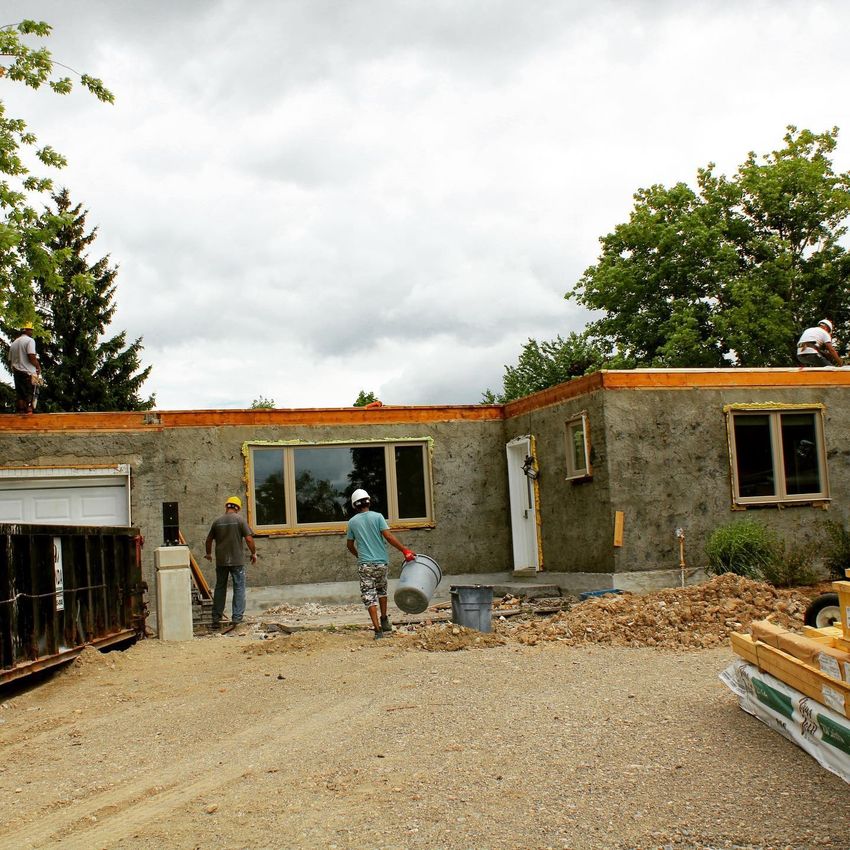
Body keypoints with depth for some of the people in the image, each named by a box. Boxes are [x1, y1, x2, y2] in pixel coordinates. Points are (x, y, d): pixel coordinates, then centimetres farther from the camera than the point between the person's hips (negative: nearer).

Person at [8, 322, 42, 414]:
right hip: (28, 373, -7)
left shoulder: (13, 343, 16)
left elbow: (10, 361, 17)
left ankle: (20, 413, 7)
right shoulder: (29, 340, -7)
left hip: (16, 372, 7)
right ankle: (29, 413, -14)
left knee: (19, 394, 8)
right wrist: (38, 367, -3)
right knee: (29, 395, -7)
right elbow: (32, 357, -17)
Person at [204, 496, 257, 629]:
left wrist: (208, 553, 31)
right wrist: (253, 553, 4)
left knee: (220, 588, 13)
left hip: (221, 561, 3)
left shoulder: (217, 521, 4)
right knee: (239, 588, 4)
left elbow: (209, 540, 13)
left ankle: (216, 619, 18)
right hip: (237, 560, -3)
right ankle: (237, 618, -2)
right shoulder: (240, 519, -6)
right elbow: (249, 539, -11)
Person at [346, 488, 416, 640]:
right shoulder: (377, 516, -3)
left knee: (369, 596, 0)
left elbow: (350, 545, 13)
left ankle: (378, 629, -8)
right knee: (381, 590, 24)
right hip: (381, 562, 1)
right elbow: (388, 536, -13)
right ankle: (384, 620, 28)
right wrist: (405, 550, -10)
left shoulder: (352, 522, 3)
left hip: (364, 565, -1)